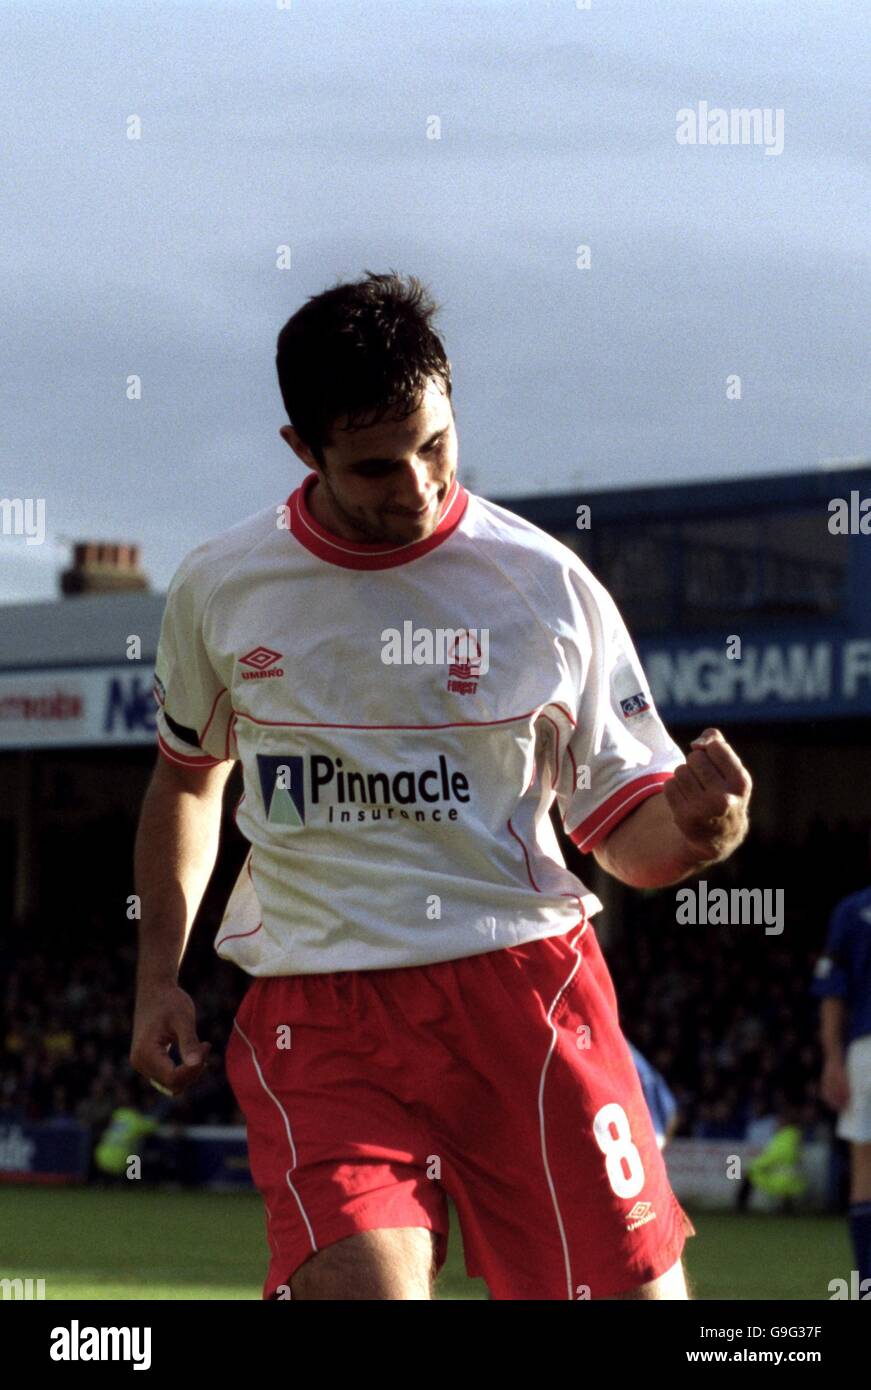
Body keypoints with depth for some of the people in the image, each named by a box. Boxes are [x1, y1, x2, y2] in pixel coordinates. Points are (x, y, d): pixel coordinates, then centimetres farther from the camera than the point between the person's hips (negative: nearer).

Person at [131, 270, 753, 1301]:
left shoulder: (546, 586, 1)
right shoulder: (216, 588, 6)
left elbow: (625, 829, 7)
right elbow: (187, 776, 24)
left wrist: (690, 824, -16)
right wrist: (158, 978, 17)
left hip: (524, 992, 0)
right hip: (312, 1020, 0)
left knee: (634, 1292, -8)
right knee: (357, 1283, -23)